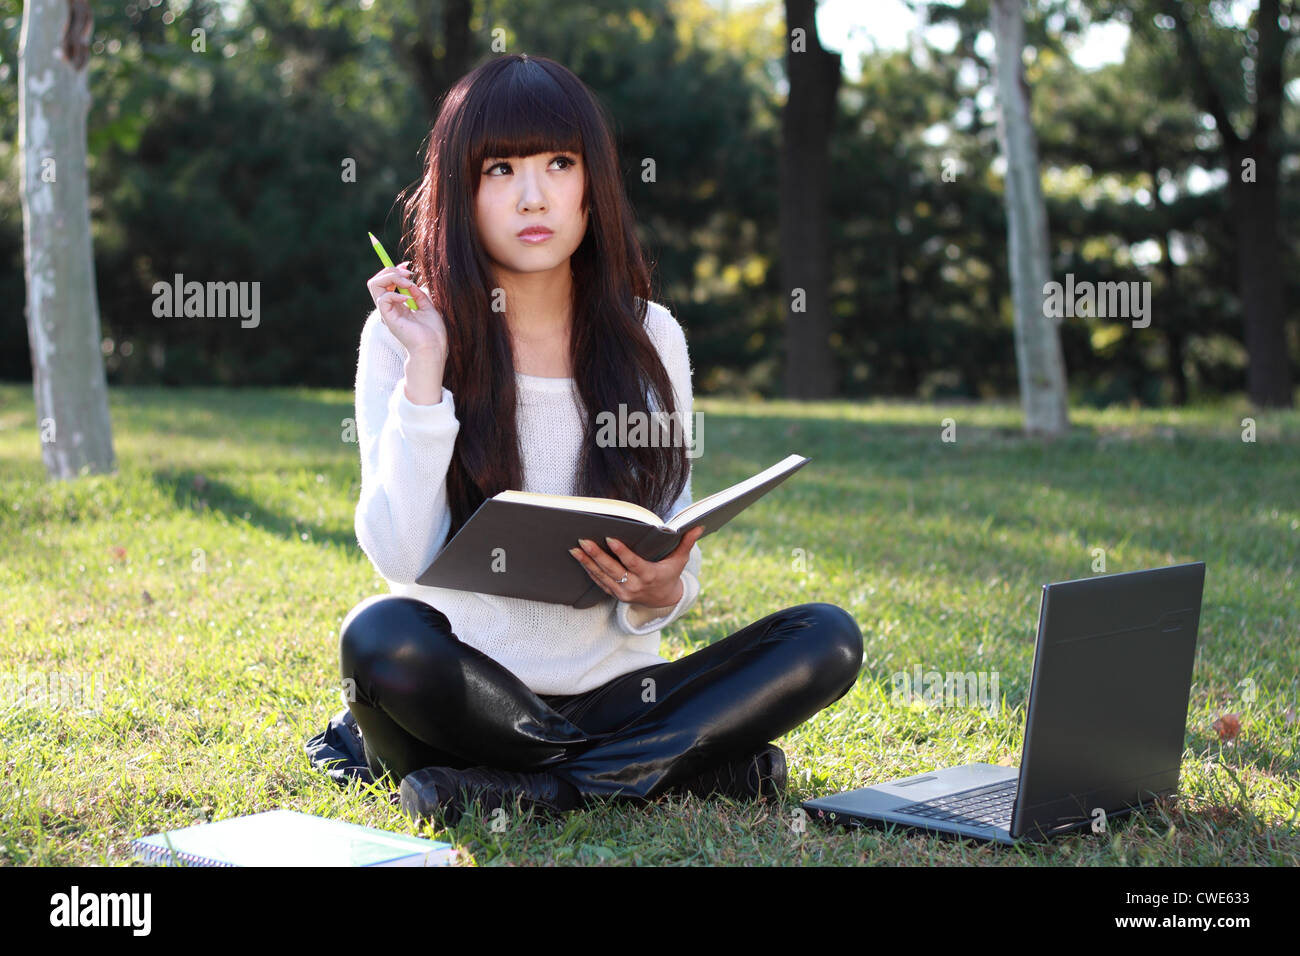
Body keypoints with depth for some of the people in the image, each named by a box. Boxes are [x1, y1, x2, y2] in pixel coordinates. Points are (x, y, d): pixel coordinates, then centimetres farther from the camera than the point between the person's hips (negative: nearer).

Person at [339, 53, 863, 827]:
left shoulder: (649, 337, 7)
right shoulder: (408, 331, 0)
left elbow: (678, 566, 8)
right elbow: (401, 559, -12)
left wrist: (658, 593, -16)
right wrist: (425, 369, -16)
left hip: (611, 689, 3)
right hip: (466, 693, -3)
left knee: (827, 638, -18)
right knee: (381, 636, -35)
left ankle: (533, 788, -23)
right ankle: (702, 765, -22)